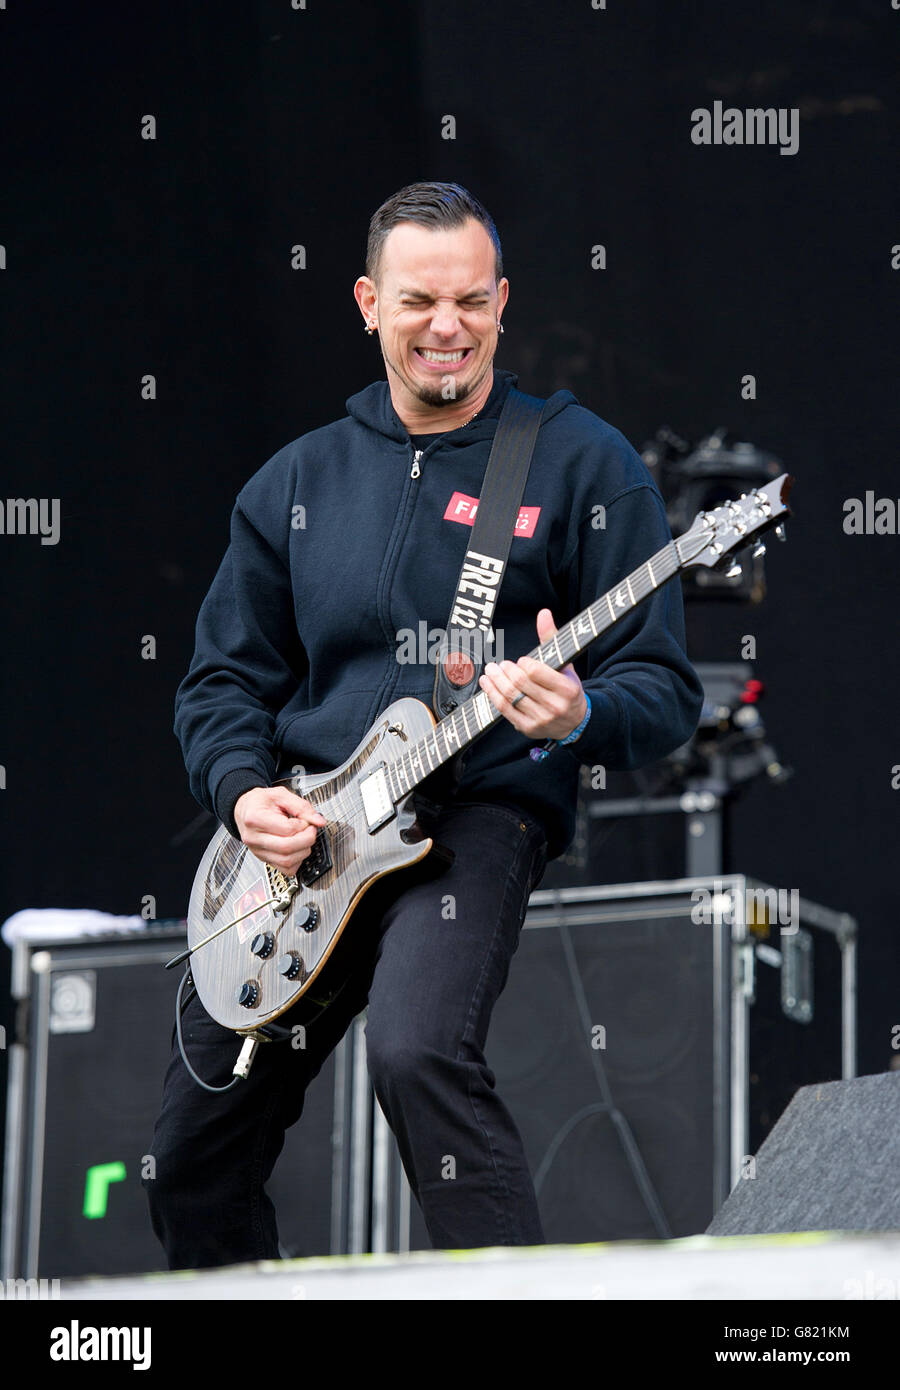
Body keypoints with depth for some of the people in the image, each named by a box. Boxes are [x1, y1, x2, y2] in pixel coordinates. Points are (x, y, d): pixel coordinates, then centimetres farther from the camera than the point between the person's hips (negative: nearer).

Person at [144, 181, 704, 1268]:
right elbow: (224, 679, 16)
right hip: (298, 835, 5)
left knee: (417, 1051, -34)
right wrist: (244, 792, -5)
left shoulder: (581, 462, 0)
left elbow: (665, 689, -3)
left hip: (478, 815, -5)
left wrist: (579, 718, -25)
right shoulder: (296, 482, 12)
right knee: (193, 1154, 6)